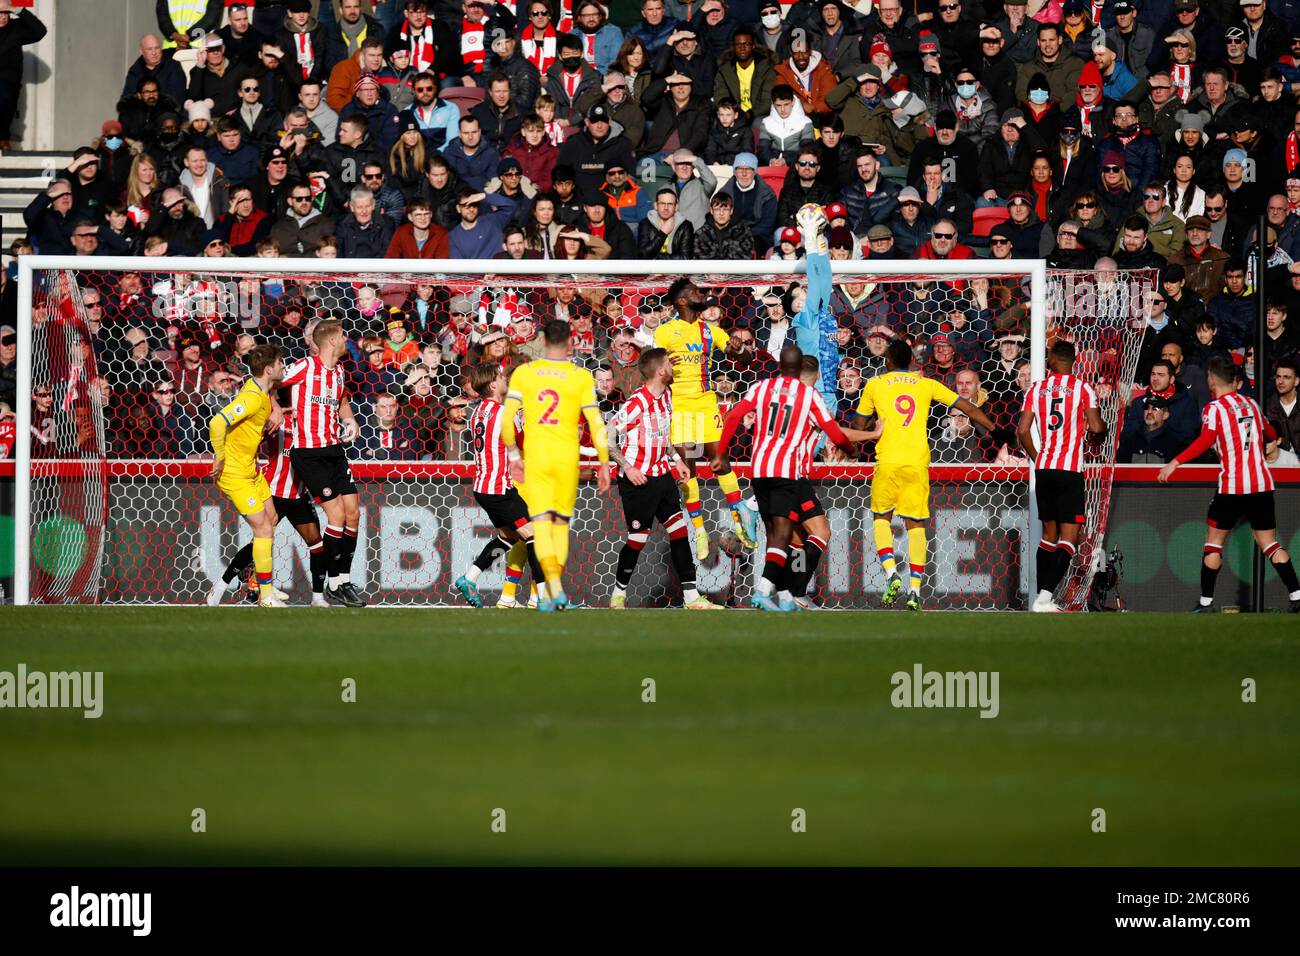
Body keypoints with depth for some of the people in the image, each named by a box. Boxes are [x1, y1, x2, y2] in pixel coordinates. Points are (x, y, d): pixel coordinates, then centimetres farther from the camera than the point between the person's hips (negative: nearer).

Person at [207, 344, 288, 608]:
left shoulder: (261, 390, 4)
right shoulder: (252, 398, -27)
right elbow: (217, 423, -36)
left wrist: (275, 411, 14)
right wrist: (219, 457, -25)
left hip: (250, 467, 10)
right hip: (234, 472, -10)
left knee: (271, 519, 18)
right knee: (263, 528, -9)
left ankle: (261, 582, 31)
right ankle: (266, 595, -2)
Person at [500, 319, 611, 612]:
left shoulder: (523, 373, 2)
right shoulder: (582, 377, -1)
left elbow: (506, 418, -1)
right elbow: (596, 423, -4)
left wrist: (513, 455, 9)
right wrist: (604, 464, 3)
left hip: (535, 455, 0)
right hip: (568, 455, 0)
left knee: (541, 524, -5)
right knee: (561, 524, 14)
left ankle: (554, 585, -25)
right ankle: (554, 593, 19)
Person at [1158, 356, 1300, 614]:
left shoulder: (1214, 409, -5)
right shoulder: (1251, 404, 13)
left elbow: (1206, 440, -22)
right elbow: (1270, 435, 31)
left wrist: (1175, 463, -20)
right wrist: (1270, 445, 56)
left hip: (1231, 486, -5)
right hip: (1262, 484, 5)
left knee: (1214, 541, 8)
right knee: (1269, 543, 8)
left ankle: (1206, 602, 7)